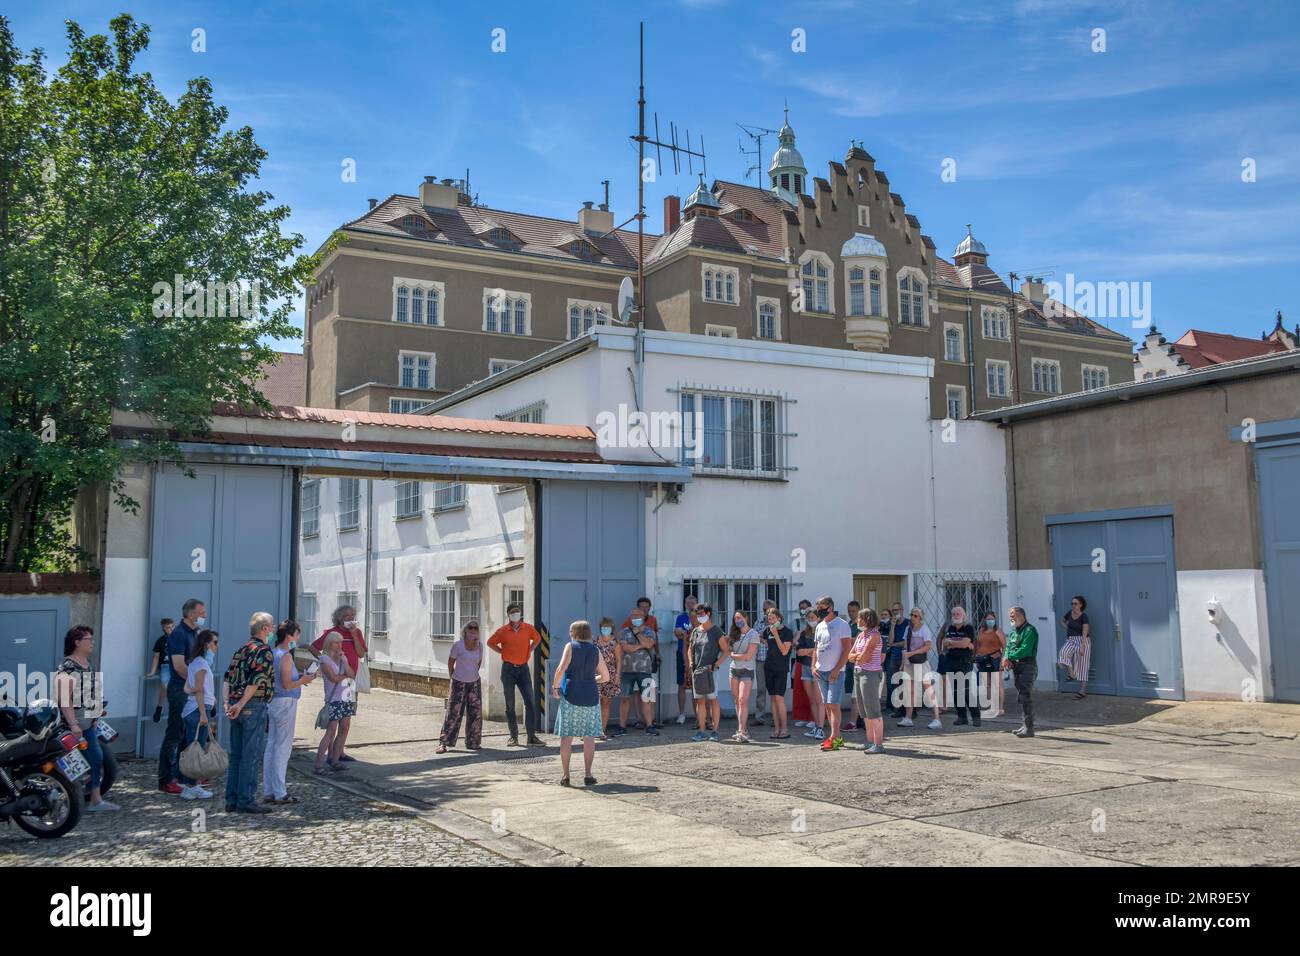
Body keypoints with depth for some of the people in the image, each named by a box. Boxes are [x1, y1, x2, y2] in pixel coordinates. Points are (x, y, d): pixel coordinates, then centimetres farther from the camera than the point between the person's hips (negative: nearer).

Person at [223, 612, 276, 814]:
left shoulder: (241, 650, 16)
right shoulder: (264, 651, -10)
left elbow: (227, 679, 10)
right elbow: (256, 681, -19)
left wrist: (227, 702, 2)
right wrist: (241, 704, -15)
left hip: (236, 707, 8)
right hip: (254, 706, -8)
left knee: (236, 756, 12)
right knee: (252, 756, -3)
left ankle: (232, 800, 16)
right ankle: (246, 801, -1)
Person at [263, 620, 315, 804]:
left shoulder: (272, 653, 11)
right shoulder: (286, 656, -15)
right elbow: (287, 685, -20)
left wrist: (299, 678, 15)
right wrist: (303, 680, -5)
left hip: (272, 703, 9)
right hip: (285, 703, -9)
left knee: (271, 747, 11)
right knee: (283, 748, -3)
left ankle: (268, 792, 16)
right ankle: (279, 793, 1)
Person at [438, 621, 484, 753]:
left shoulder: (479, 646, 1)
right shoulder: (458, 645, -12)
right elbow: (450, 662, -1)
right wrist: (453, 677, 7)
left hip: (474, 683, 5)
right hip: (459, 683, -4)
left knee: (475, 713, 5)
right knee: (453, 713, -9)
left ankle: (473, 743, 17)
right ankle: (443, 743, -6)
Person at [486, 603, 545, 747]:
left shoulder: (528, 628, 0)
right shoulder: (503, 631, -4)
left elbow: (537, 639, 19)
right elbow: (490, 643, 9)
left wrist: (529, 651, 8)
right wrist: (503, 652, 1)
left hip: (523, 669, 2)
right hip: (508, 669, -1)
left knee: (530, 702, -4)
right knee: (510, 705, 3)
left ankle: (532, 737, -1)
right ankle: (514, 737, 11)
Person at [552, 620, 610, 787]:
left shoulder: (570, 646, -2)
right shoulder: (596, 651, 8)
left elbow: (561, 669, -15)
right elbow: (606, 677, 11)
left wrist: (555, 686, -2)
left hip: (571, 696, -2)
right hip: (590, 697, 2)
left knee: (566, 736, 5)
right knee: (589, 737, 7)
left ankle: (565, 776, 6)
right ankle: (587, 775, 5)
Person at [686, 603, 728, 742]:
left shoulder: (716, 631, -3)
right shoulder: (695, 631, 13)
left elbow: (725, 651, -2)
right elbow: (690, 649, 22)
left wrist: (716, 665, -13)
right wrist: (690, 663, 6)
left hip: (710, 669, -5)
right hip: (696, 669, 5)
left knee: (713, 699, -5)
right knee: (699, 700, 6)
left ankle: (715, 731, 0)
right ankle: (701, 731, 10)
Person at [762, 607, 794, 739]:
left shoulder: (787, 632, -6)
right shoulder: (767, 631, 9)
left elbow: (784, 651, -14)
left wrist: (776, 634, -17)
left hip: (781, 669, -5)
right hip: (769, 668, 5)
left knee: (779, 698, -12)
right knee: (773, 698, 4)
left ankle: (785, 728, -6)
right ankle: (776, 728, 8)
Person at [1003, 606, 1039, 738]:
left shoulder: (1030, 630, -10)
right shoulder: (1013, 632, 18)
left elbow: (1024, 650, -20)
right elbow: (1008, 647, 16)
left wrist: (1009, 657, -13)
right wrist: (1006, 659, -5)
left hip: (1027, 665, -9)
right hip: (1016, 666, 9)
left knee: (1026, 696, -12)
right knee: (1021, 696, 12)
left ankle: (1029, 728, -12)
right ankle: (1024, 725, 18)